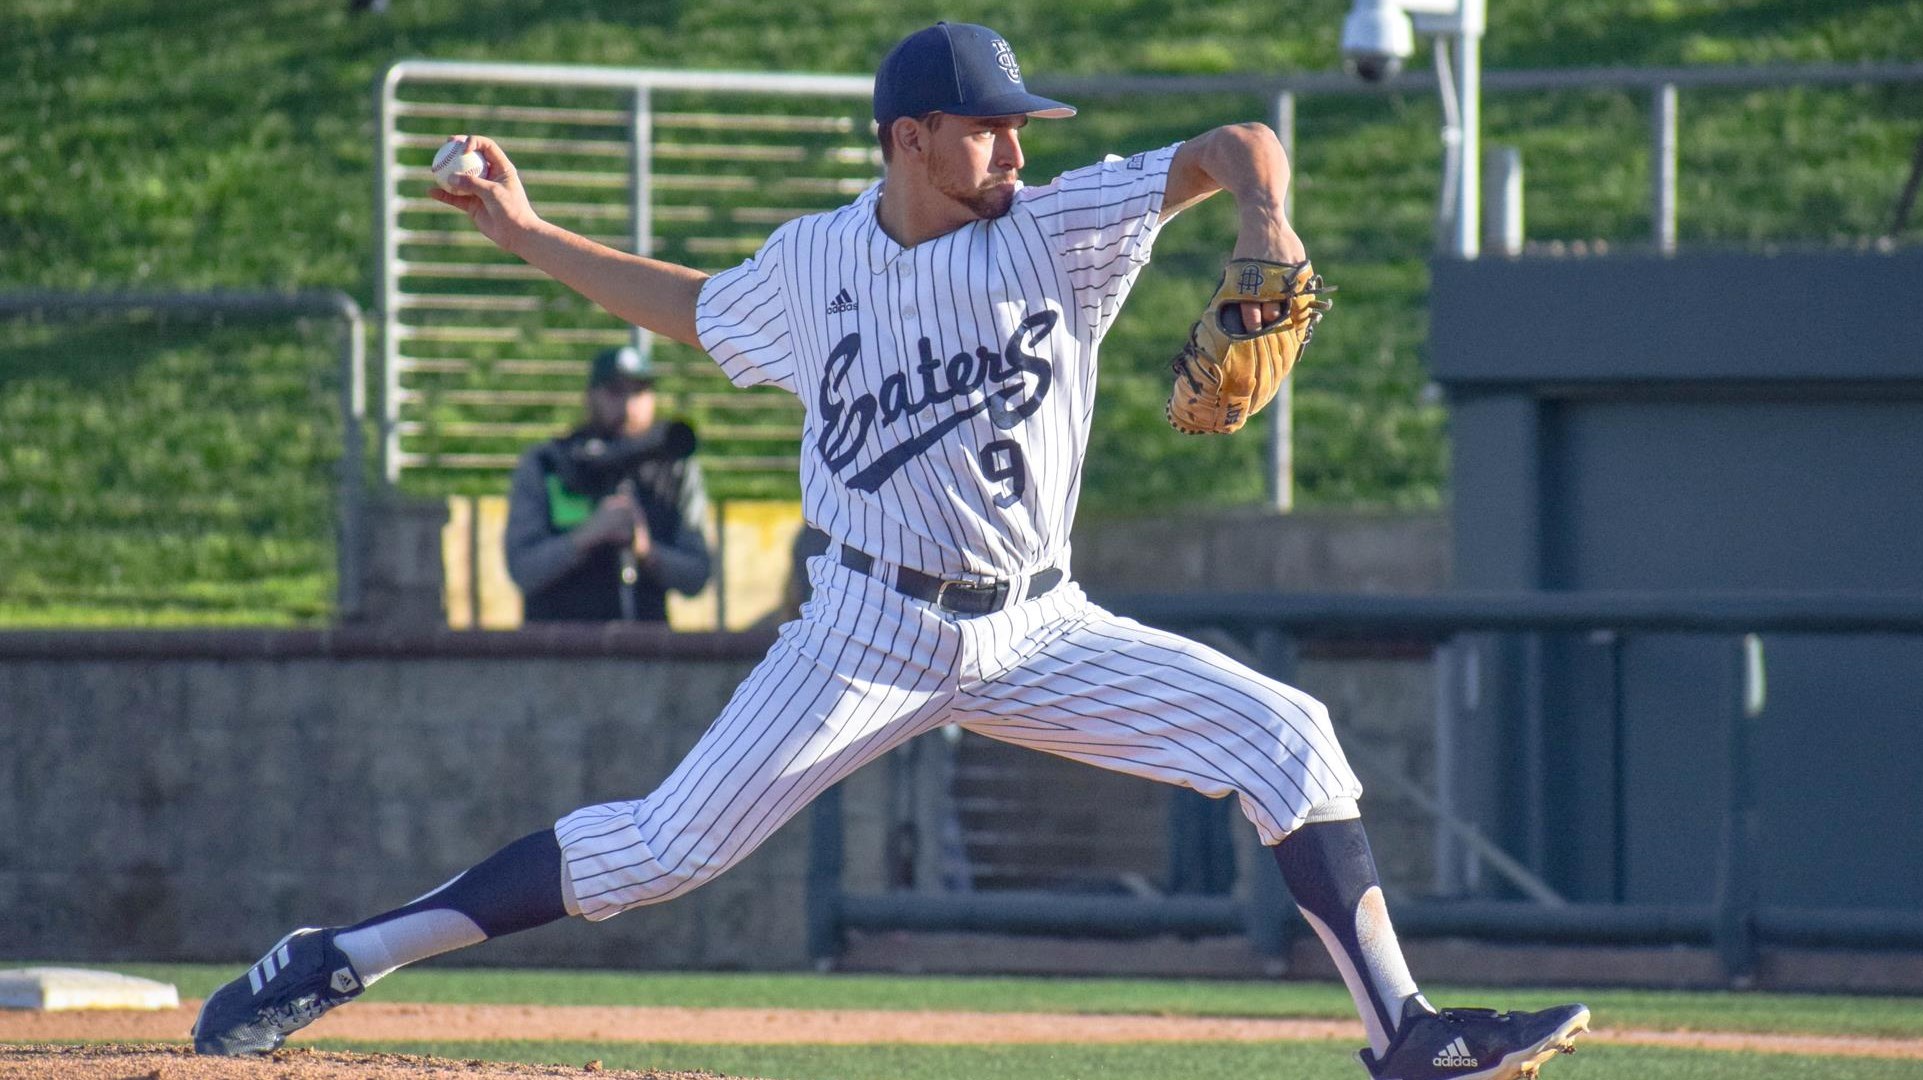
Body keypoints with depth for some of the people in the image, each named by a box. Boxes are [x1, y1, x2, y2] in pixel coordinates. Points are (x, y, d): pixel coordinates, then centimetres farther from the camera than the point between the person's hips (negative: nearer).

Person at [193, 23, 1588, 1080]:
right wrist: (527, 234, 21)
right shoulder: (813, 262, 0)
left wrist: (1266, 229, -29)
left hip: (1038, 634, 2)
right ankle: (341, 961, -5)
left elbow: (1236, 147, -7)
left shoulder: (1056, 231, -4)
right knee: (668, 843, -11)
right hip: (872, 634, -2)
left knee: (1284, 737, -13)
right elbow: (699, 310, 22)